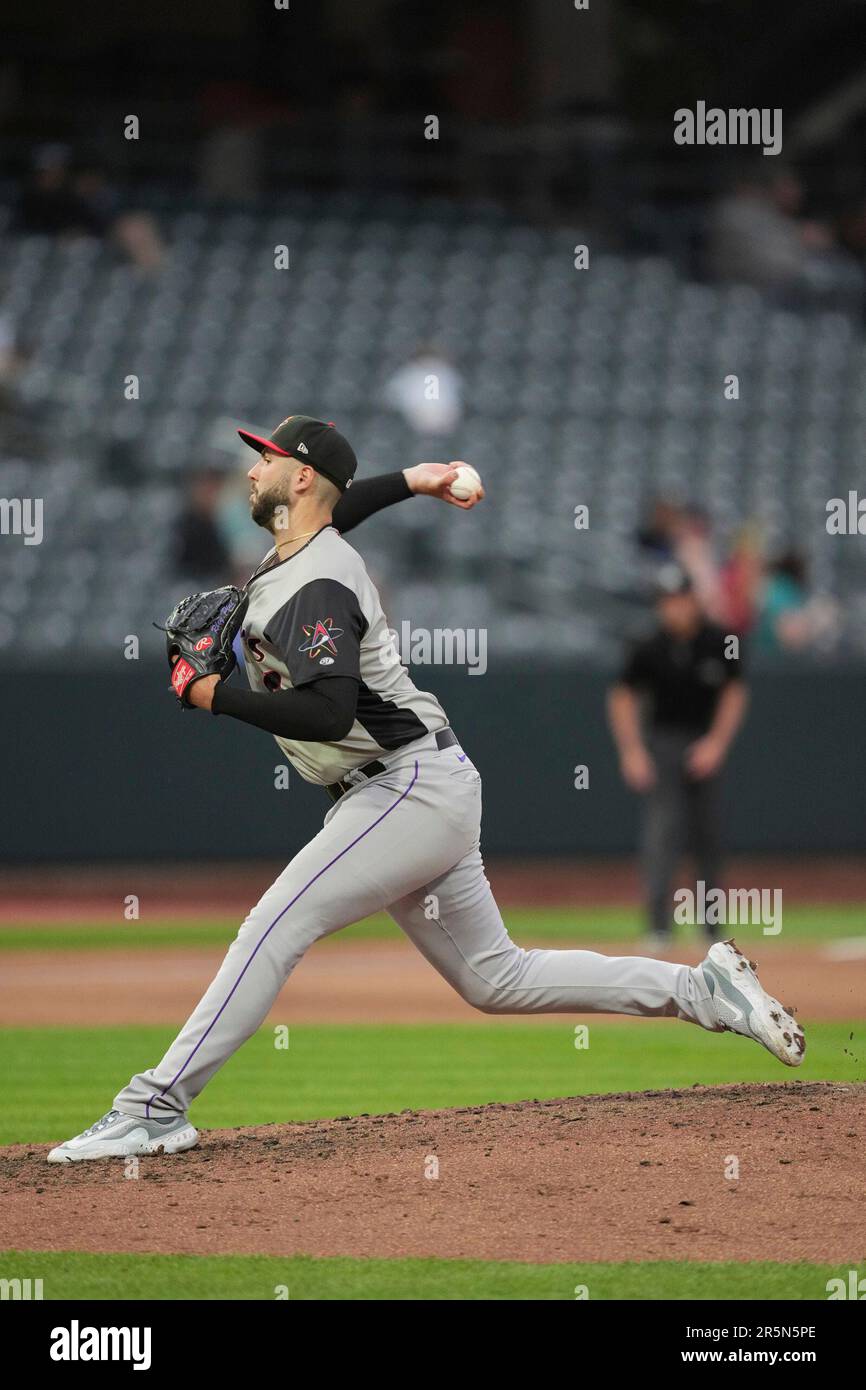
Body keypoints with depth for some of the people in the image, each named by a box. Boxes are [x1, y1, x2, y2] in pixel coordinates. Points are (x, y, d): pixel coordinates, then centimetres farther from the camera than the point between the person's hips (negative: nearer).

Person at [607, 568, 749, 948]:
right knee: (662, 830, -14)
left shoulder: (719, 644, -5)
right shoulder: (650, 649, -7)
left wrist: (717, 743, -6)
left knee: (707, 833, 7)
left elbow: (734, 693, 4)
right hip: (662, 742, -2)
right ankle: (659, 926, -19)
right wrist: (631, 751, -7)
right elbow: (622, 696, 1)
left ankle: (712, 926, 21)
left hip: (705, 742, 2)